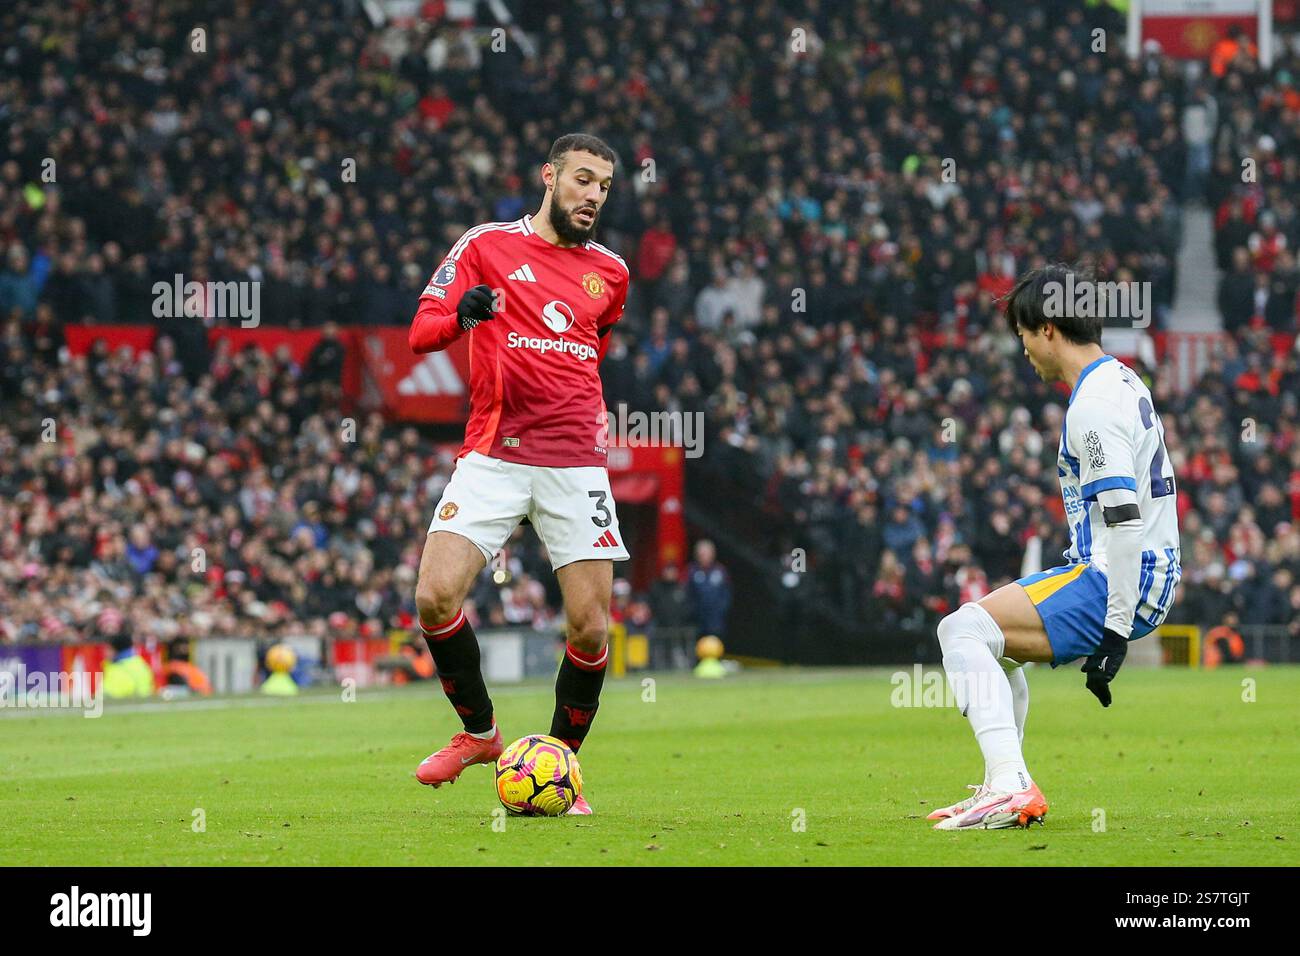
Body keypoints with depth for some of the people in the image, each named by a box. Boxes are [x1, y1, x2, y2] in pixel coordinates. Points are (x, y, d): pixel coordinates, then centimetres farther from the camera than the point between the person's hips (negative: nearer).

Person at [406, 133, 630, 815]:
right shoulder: (487, 245, 5)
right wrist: (462, 312, -20)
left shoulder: (610, 272, 15)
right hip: (492, 455, -2)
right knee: (436, 597, -17)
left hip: (576, 461, 2)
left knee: (590, 627, -7)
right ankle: (478, 732, 8)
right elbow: (421, 332, 0)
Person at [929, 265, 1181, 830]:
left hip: (1119, 586, -11)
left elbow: (1123, 519, -24)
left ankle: (1010, 787, -29)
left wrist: (1116, 631, -26)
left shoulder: (1095, 402, -17)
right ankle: (1004, 790, 25)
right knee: (991, 632, 26)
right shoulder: (1122, 382, 16)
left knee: (963, 630, -18)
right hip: (1151, 580, 11)